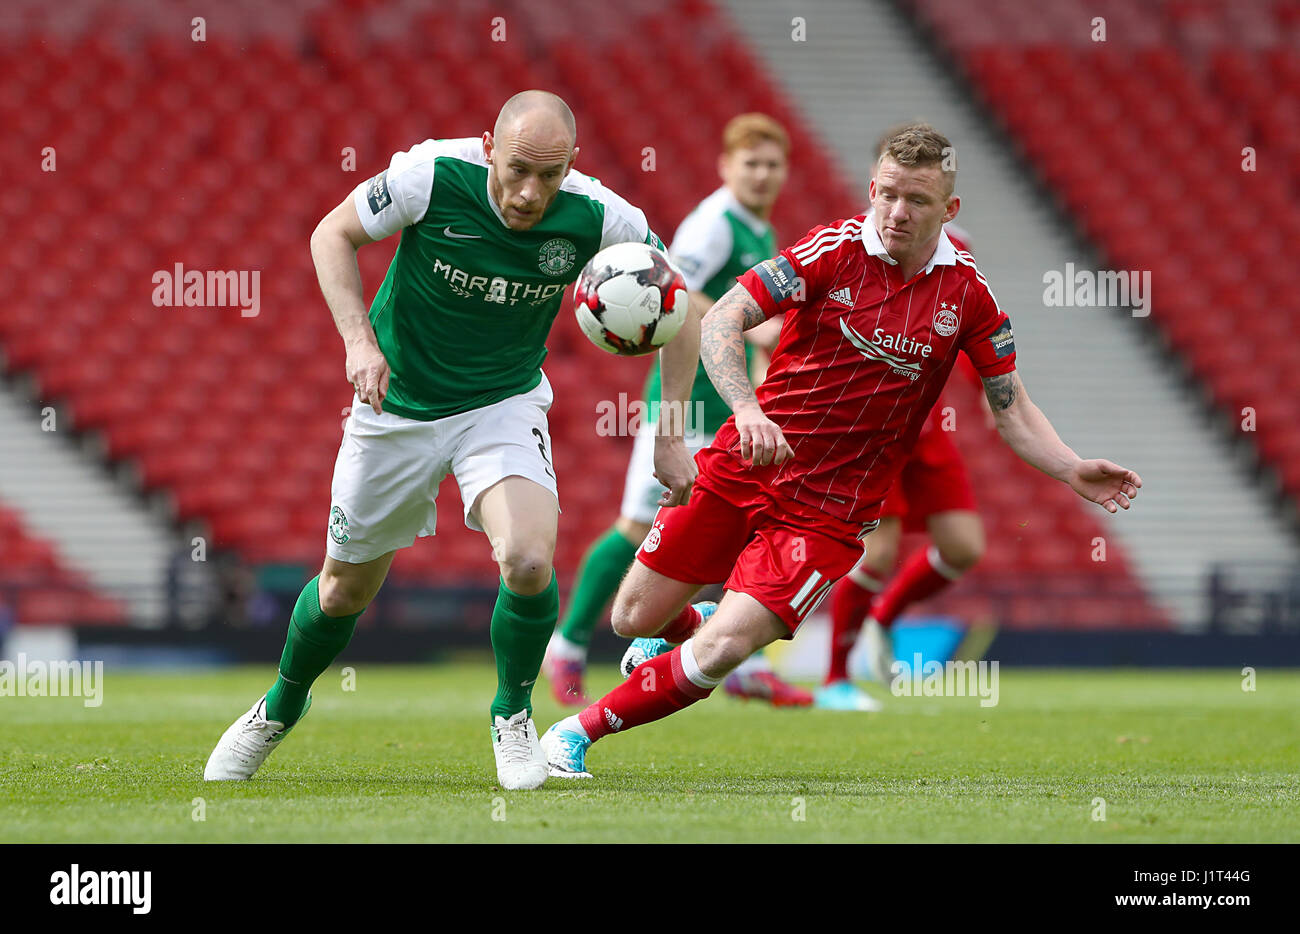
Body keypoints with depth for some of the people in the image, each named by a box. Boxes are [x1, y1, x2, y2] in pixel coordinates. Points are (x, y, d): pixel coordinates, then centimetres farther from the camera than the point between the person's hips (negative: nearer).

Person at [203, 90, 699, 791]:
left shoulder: (597, 218, -21)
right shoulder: (433, 175, -25)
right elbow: (333, 234, -9)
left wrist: (670, 437, -8)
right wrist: (358, 338, -22)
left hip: (503, 404, 0)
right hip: (397, 402, 0)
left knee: (528, 559, -26)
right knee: (346, 588, 11)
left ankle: (513, 713, 3)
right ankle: (280, 707, 43)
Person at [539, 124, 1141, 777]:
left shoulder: (969, 295, -4)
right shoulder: (835, 249, -10)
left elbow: (1011, 411, 7)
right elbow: (720, 321, -16)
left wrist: (1074, 472, -9)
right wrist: (747, 408, -33)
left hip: (829, 512, -1)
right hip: (742, 469, 1)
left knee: (718, 653, -17)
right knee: (634, 620, 7)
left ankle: (581, 730, 2)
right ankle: (690, 627, 43)